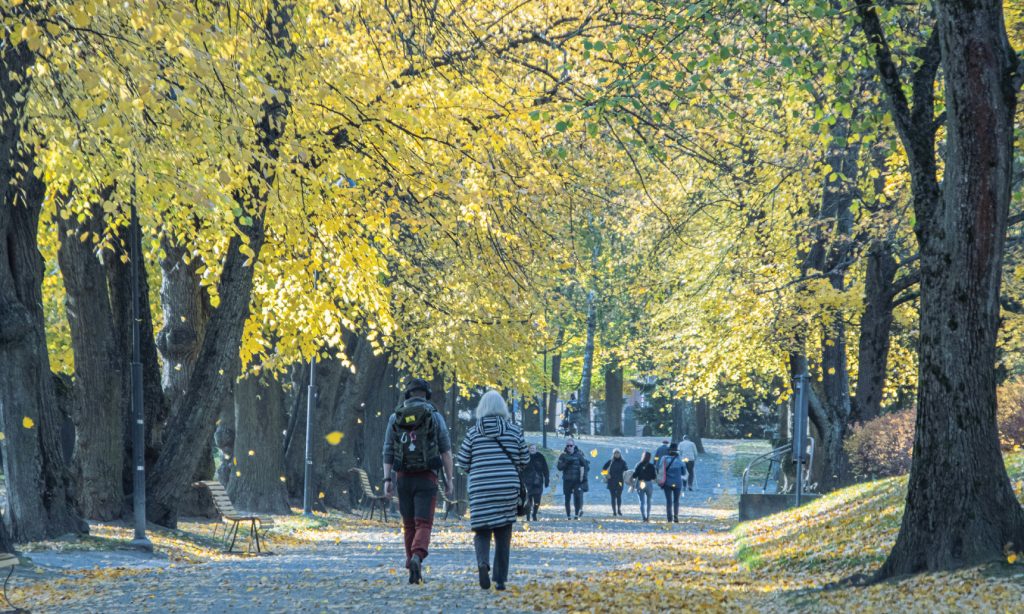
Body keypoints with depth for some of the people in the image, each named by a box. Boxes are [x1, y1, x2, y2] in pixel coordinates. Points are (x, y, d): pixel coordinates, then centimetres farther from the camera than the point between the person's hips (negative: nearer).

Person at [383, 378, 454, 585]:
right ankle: (417, 558, -32)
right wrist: (449, 479, 2)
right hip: (427, 478, -2)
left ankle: (413, 565, 18)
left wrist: (387, 480, 3)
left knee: (409, 524, 15)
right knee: (423, 524, -6)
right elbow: (446, 450, -2)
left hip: (403, 477, 2)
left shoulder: (395, 418, 6)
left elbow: (388, 451, 3)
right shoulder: (435, 416, 0)